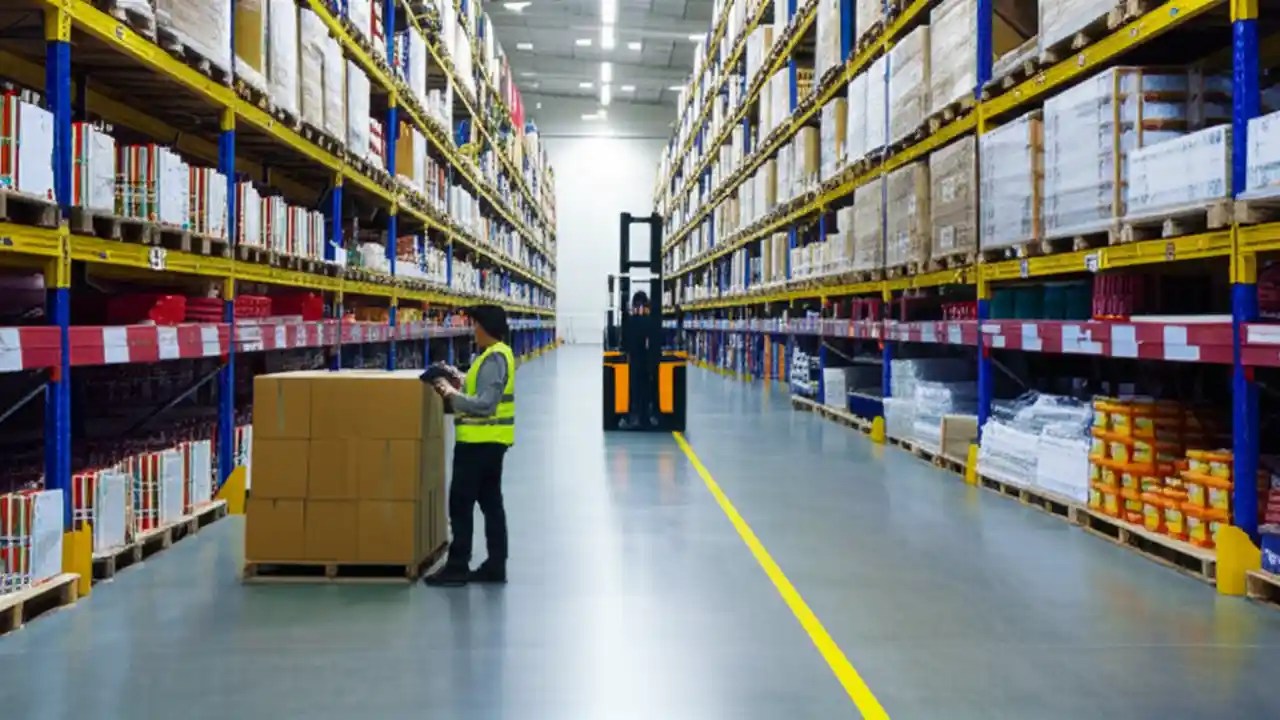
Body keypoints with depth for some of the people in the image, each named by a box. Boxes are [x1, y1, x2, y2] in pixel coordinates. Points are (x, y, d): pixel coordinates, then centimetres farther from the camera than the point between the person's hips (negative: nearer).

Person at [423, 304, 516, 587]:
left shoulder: (493, 358, -19)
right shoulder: (498, 354, 13)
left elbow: (485, 404, -25)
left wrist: (452, 394, -19)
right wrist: (463, 381, 6)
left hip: (480, 441, -10)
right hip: (489, 440, 10)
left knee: (461, 502, -4)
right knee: (491, 502, 12)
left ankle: (458, 566, 1)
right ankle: (496, 566, 17)